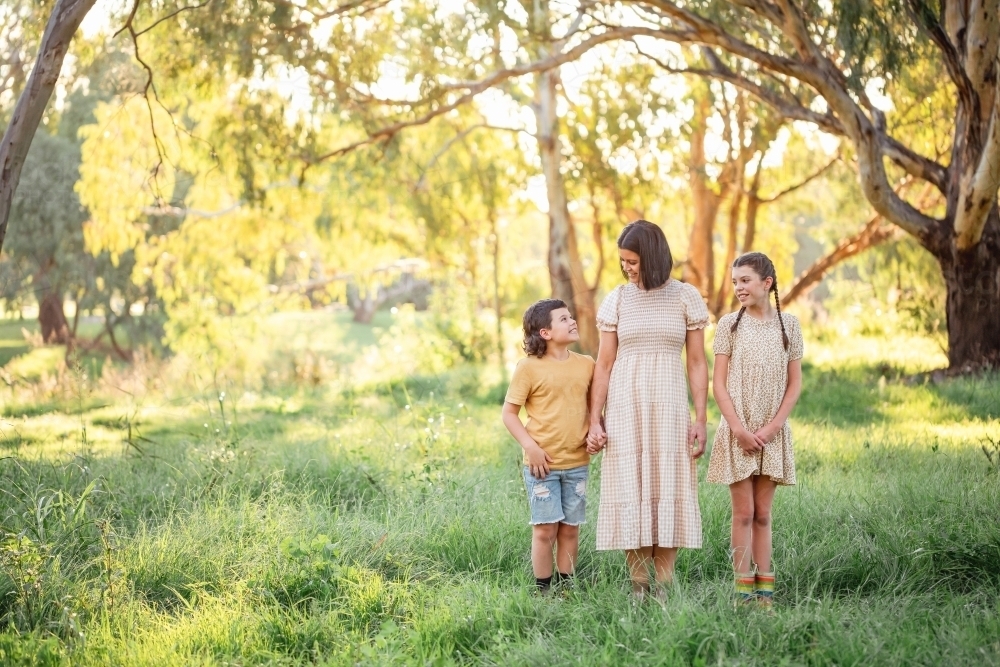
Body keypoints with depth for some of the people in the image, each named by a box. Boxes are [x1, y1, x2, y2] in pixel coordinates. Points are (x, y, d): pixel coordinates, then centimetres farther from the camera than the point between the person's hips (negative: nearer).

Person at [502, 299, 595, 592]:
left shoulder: (586, 365, 6)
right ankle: (543, 590, 8)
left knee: (570, 529, 8)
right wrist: (530, 446, -13)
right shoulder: (529, 367, -7)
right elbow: (509, 412, -4)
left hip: (577, 463, 4)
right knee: (545, 530, -1)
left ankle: (566, 587, 18)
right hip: (542, 463, -4)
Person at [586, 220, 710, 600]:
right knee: (629, 488, -1)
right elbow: (604, 364, 5)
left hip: (669, 404, -1)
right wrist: (594, 421, -1)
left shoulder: (685, 297, 2)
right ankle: (638, 586, 4)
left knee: (668, 487, -2)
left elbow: (697, 362, 3)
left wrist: (700, 419, -3)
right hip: (625, 405, 1)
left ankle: (664, 586, 3)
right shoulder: (617, 300, 4)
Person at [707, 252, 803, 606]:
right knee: (743, 512, -1)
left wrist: (773, 427, -7)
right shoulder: (729, 325, 0)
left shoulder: (788, 325, 3)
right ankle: (743, 589, 2)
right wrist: (739, 429, -11)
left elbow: (795, 383, 4)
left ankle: (765, 590, 8)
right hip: (737, 431, -1)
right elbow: (719, 384, -2)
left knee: (762, 513, 6)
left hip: (773, 433, 1)